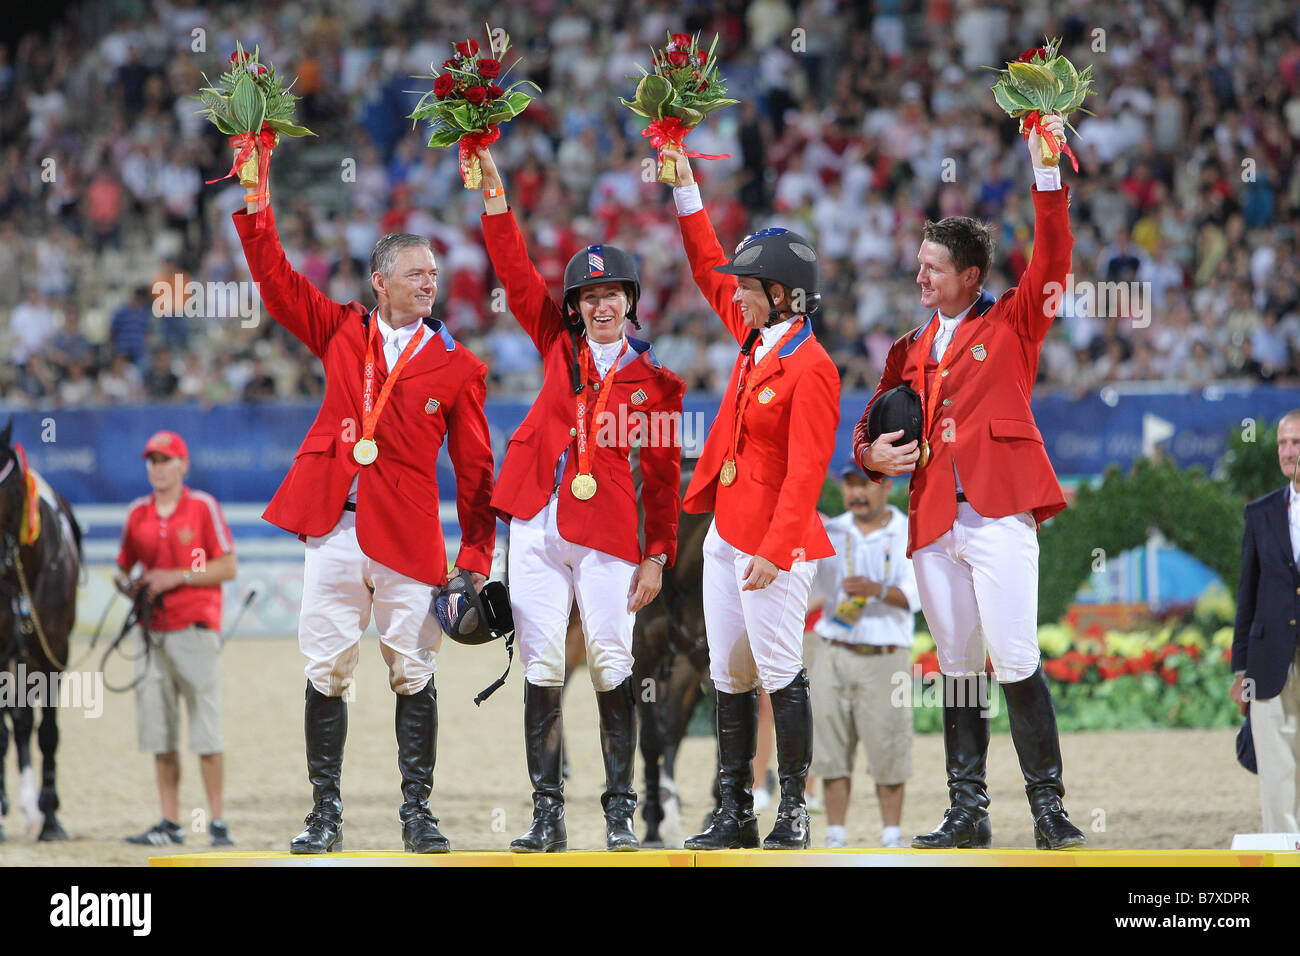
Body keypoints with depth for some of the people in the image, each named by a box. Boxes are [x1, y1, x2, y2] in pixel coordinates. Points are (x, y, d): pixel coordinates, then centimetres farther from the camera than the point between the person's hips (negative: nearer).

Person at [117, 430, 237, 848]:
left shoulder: (203, 507, -1)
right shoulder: (137, 513, 12)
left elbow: (227, 567, -5)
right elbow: (123, 569, 18)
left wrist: (176, 577, -14)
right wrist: (129, 586, -5)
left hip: (196, 628, -5)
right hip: (154, 632, 5)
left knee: (206, 730, -7)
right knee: (158, 732, 4)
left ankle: (218, 821, -4)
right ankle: (170, 823, 8)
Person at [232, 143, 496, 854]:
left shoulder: (456, 366, 6)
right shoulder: (340, 330, 12)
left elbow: (474, 467, 4)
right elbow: (276, 280, 8)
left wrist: (476, 556, -1)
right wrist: (255, 207, -2)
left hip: (407, 531, -1)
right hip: (332, 528, 1)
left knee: (413, 673, 0)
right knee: (327, 670, 2)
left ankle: (417, 810, 9)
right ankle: (325, 812, 8)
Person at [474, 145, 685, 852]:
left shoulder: (657, 382, 5)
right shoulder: (559, 345, 11)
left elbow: (663, 475, 5)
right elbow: (515, 272, 5)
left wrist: (657, 556, -2)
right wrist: (494, 197, -6)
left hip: (607, 534, -2)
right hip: (536, 528, 2)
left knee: (612, 670, -6)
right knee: (541, 672, 0)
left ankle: (620, 812, 3)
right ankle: (547, 815, 4)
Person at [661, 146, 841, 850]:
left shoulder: (809, 368, -16)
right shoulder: (754, 339, 8)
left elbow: (804, 472, -21)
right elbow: (709, 270, 22)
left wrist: (773, 552, -25)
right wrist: (686, 191, 17)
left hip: (774, 541, -9)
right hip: (726, 530, 9)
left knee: (780, 672, -5)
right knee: (729, 674, 10)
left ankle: (793, 809, 2)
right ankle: (734, 812, 14)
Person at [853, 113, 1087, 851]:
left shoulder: (1012, 324, 8)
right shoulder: (913, 350, 21)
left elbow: (1053, 257, -5)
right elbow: (875, 424, 26)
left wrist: (1048, 172, -12)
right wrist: (872, 452, 2)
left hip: (997, 510, -5)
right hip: (933, 521, 5)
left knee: (1016, 660, -13)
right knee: (958, 670, 6)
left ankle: (1049, 807, -10)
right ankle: (968, 812, 9)